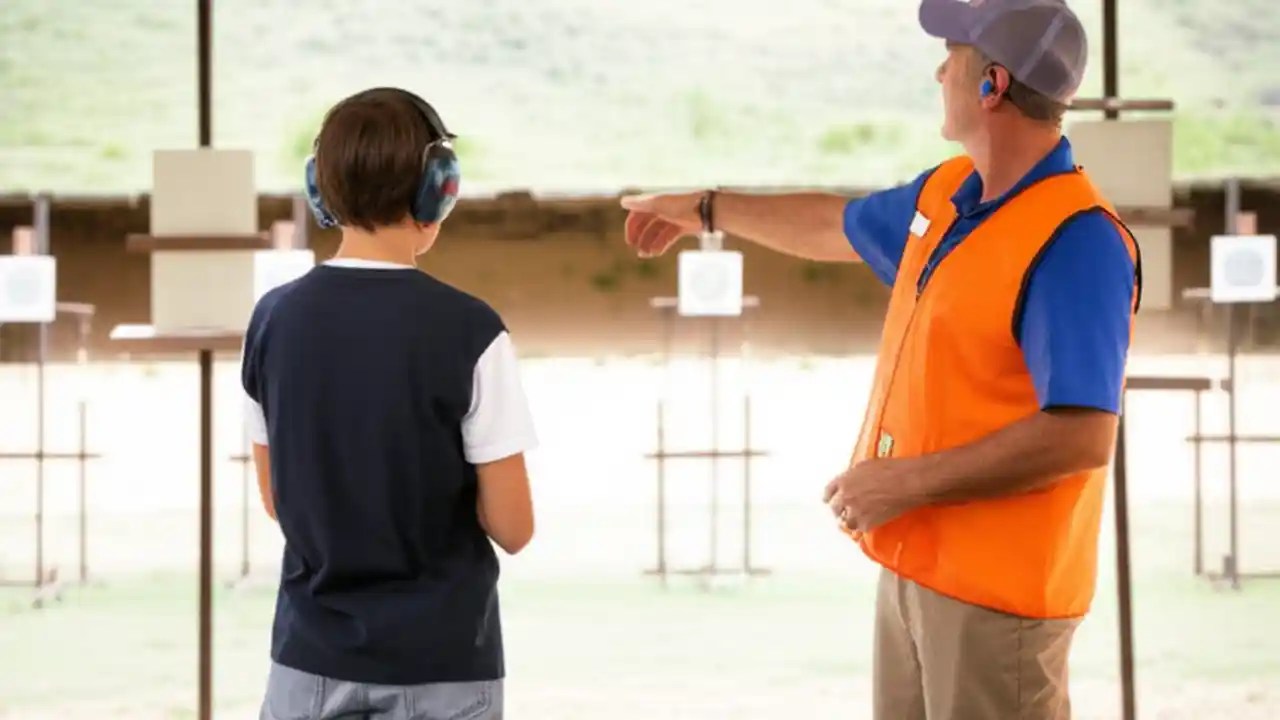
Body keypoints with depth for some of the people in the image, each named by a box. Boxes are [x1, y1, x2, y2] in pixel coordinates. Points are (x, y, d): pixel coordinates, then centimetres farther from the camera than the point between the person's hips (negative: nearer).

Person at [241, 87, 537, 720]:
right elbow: (512, 528, -10)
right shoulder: (469, 332, -14)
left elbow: (277, 499, 9)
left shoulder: (273, 320, 0)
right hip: (438, 668, -3)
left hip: (312, 658, 4)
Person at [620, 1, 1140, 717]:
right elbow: (838, 227, 28)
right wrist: (702, 208, 37)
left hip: (994, 587, -9)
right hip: (912, 564, 9)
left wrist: (908, 482, -22)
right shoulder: (943, 195, 7)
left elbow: (1082, 436, -27)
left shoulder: (1075, 241, -21)